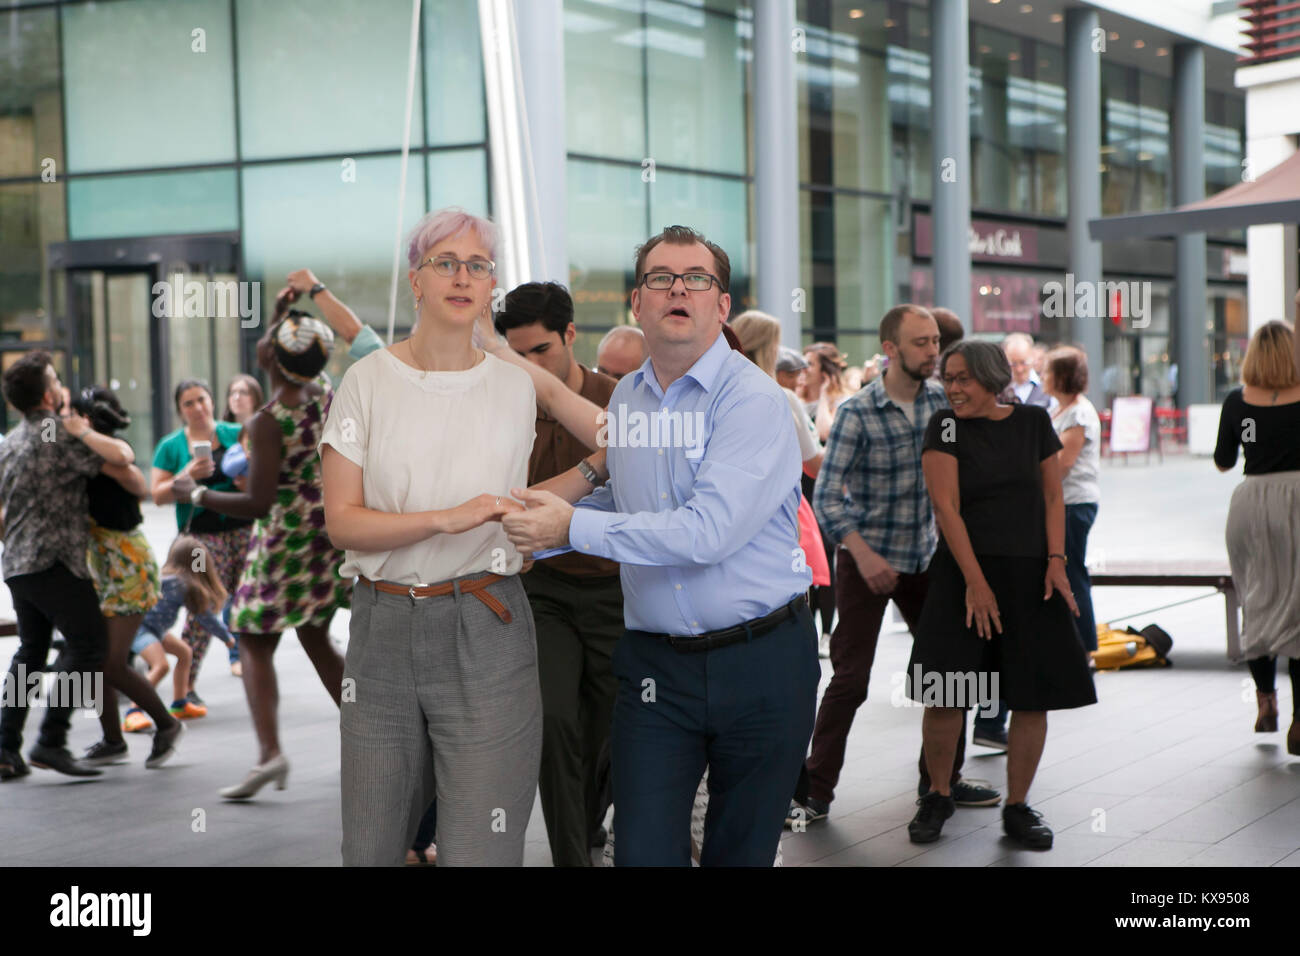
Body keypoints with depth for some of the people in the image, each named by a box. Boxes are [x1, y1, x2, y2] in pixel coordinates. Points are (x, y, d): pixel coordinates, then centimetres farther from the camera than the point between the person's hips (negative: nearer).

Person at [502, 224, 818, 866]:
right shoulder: (626, 398, 10)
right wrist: (536, 531, 13)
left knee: (740, 853, 9)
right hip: (656, 667, 4)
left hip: (759, 664, -4)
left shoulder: (754, 399, -12)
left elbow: (707, 532, -23)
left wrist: (576, 528, -16)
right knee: (643, 853, -5)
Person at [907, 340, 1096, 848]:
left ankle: (1017, 807, 15)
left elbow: (1052, 495, 9)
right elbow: (946, 507, -8)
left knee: (1034, 695, 1)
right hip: (964, 569, -2)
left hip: (1029, 574, 2)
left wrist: (1056, 560, -4)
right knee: (942, 693, -6)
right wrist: (975, 580, -14)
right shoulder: (946, 426, -2)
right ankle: (938, 796, 16)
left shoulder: (1033, 421, 5)